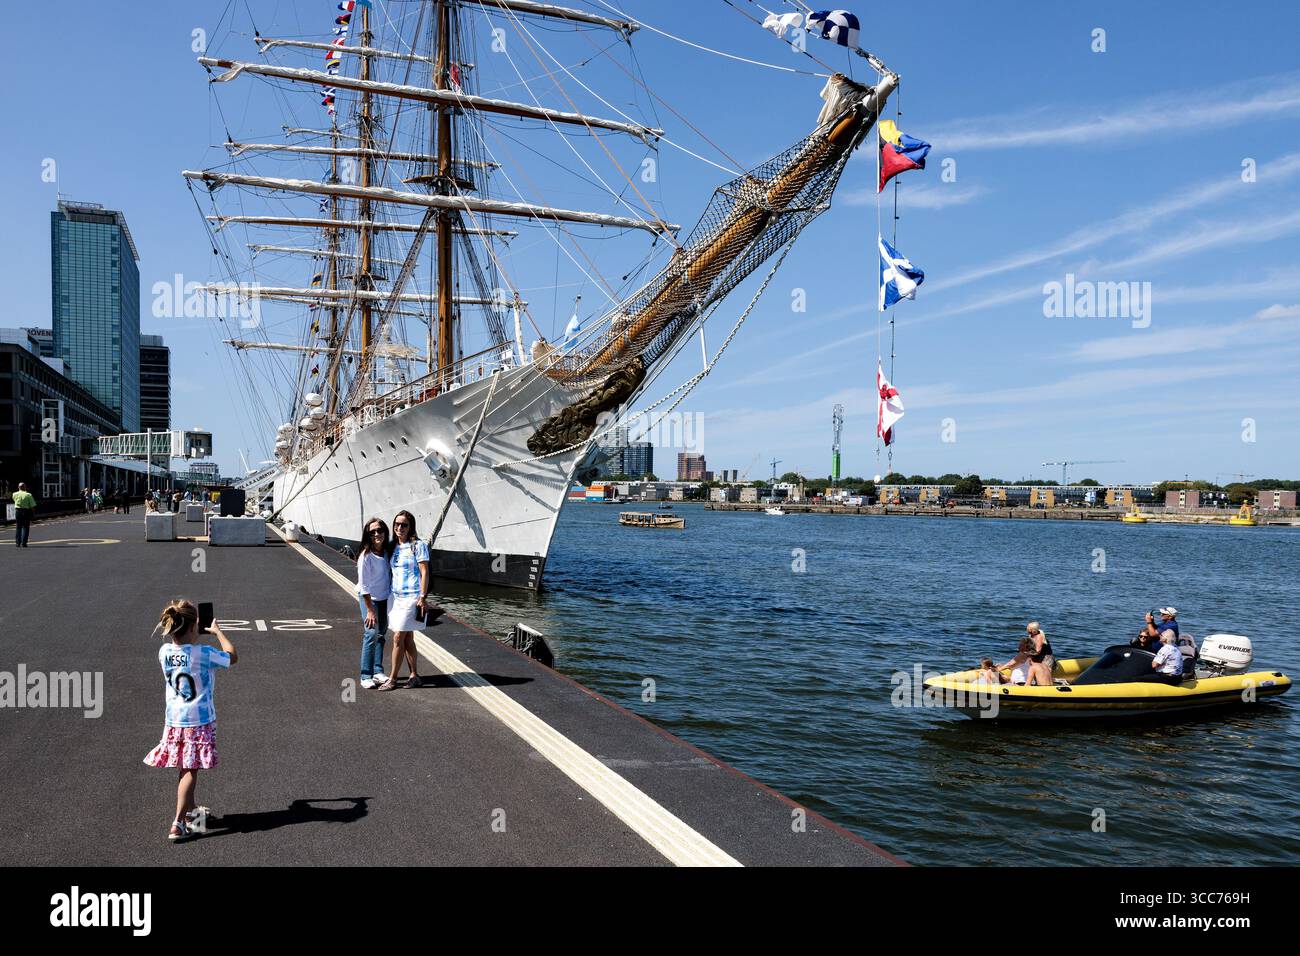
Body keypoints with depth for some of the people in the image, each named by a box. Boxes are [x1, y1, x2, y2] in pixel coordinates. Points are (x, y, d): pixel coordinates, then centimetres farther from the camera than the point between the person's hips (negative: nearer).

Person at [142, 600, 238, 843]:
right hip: (199, 722, -6)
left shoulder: (164, 652, -4)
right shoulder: (203, 653, -19)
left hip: (174, 720, 6)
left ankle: (191, 810, 38)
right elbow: (233, 657, -2)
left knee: (185, 768, 20)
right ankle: (178, 824, -4)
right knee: (191, 771, -1)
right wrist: (217, 631, 5)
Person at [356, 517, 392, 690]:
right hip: (368, 598, -6)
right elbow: (363, 585, -19)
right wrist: (370, 610, -19)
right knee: (371, 634, -11)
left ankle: (378, 671, 19)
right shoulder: (366, 555, -21)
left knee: (381, 634, 10)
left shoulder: (387, 552, -4)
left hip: (385, 597, 6)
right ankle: (366, 676, -6)